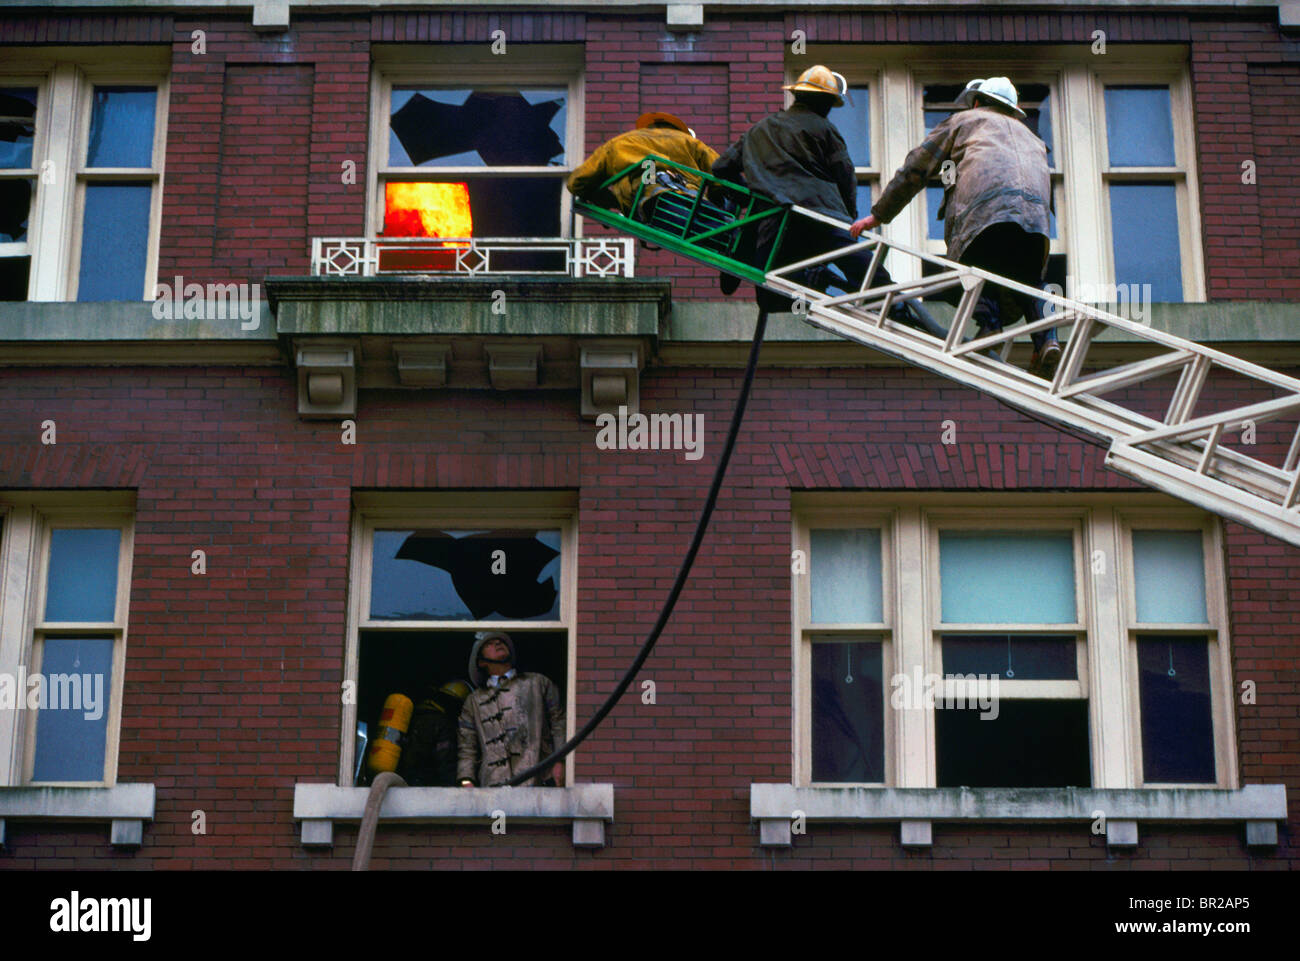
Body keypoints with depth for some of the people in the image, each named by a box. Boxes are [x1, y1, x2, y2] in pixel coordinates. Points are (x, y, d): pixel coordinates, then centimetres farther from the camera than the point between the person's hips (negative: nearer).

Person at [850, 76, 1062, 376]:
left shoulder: (964, 120, 31)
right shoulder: (1031, 138, 43)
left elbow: (915, 169, 25)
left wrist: (878, 215, 28)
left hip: (983, 201, -4)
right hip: (1035, 210, 4)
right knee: (1027, 278, 12)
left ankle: (988, 324, -23)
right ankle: (1046, 338, -12)